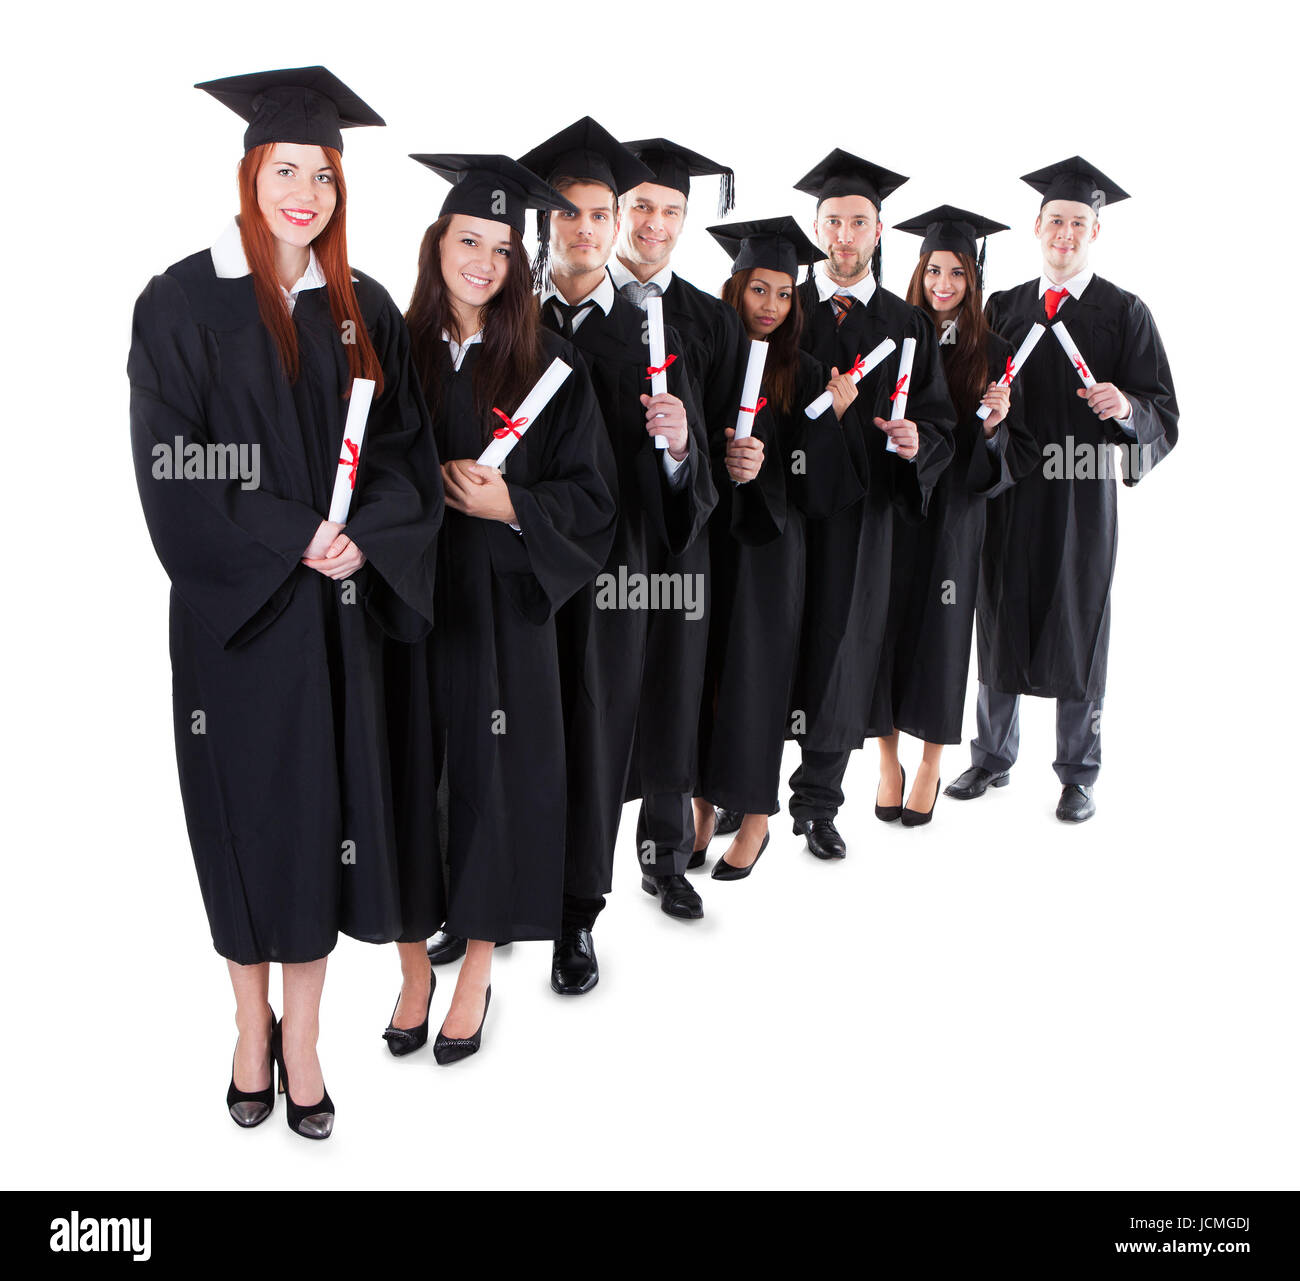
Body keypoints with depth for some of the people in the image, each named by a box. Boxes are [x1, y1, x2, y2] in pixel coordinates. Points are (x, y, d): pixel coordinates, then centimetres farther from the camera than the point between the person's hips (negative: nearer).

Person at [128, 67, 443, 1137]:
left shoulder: (362, 310, 8)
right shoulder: (183, 303, -2)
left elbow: (405, 451, 5)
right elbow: (172, 471, -9)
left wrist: (360, 536, -12)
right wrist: (290, 540, -16)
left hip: (340, 607, 3)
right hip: (234, 607, -2)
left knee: (324, 812, 6)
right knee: (246, 810, 7)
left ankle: (302, 1038, 20)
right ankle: (252, 1029, 25)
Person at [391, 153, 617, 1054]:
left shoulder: (549, 366, 1)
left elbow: (591, 497, -1)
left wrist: (507, 502, -16)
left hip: (500, 608, -1)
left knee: (490, 778, 5)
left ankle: (476, 975, 24)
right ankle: (414, 968, 26)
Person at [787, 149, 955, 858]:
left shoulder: (908, 325, 9)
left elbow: (939, 425, 7)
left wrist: (917, 443, -14)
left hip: (860, 513, 1)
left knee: (841, 654, 6)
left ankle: (818, 801, 21)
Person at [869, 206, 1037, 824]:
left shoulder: (993, 354, 0)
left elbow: (1017, 455, -2)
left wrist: (994, 426, -21)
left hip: (952, 515, -1)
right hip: (889, 511, 1)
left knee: (939, 633, 6)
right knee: (886, 628, 6)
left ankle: (930, 768, 22)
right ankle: (888, 761, 23)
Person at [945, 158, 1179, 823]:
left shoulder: (1124, 312, 1)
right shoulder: (1002, 308, 11)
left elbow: (1163, 413, -5)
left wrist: (1126, 407, -26)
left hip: (1082, 496, -2)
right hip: (1007, 494, 3)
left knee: (1077, 632, 4)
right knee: (1001, 625, 9)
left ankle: (1078, 774, 19)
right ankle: (993, 759, 25)